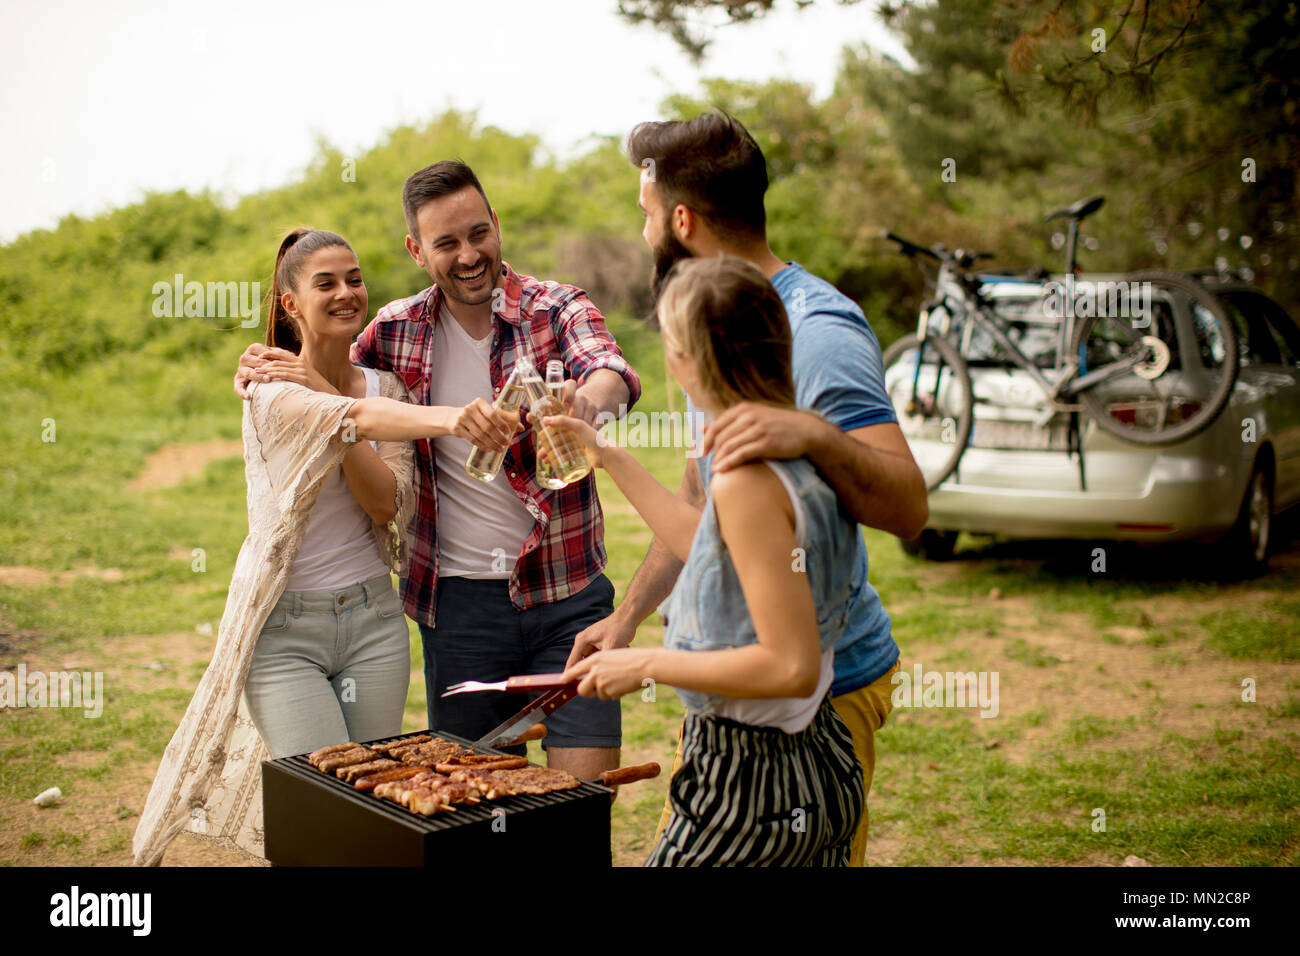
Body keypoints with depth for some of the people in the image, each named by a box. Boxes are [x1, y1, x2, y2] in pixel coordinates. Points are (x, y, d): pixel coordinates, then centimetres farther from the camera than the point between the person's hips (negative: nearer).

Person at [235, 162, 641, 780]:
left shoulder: (557, 307, -5)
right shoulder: (396, 330, 3)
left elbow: (611, 371, -26)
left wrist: (586, 399, -50)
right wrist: (270, 370, -1)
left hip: (568, 595, -2)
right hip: (458, 599, 2)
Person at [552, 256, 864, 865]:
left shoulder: (748, 480, -25)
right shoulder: (802, 447, 3)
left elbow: (791, 666, -27)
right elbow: (709, 547, 20)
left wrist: (648, 664, -17)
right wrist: (608, 458, 25)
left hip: (750, 786, -9)